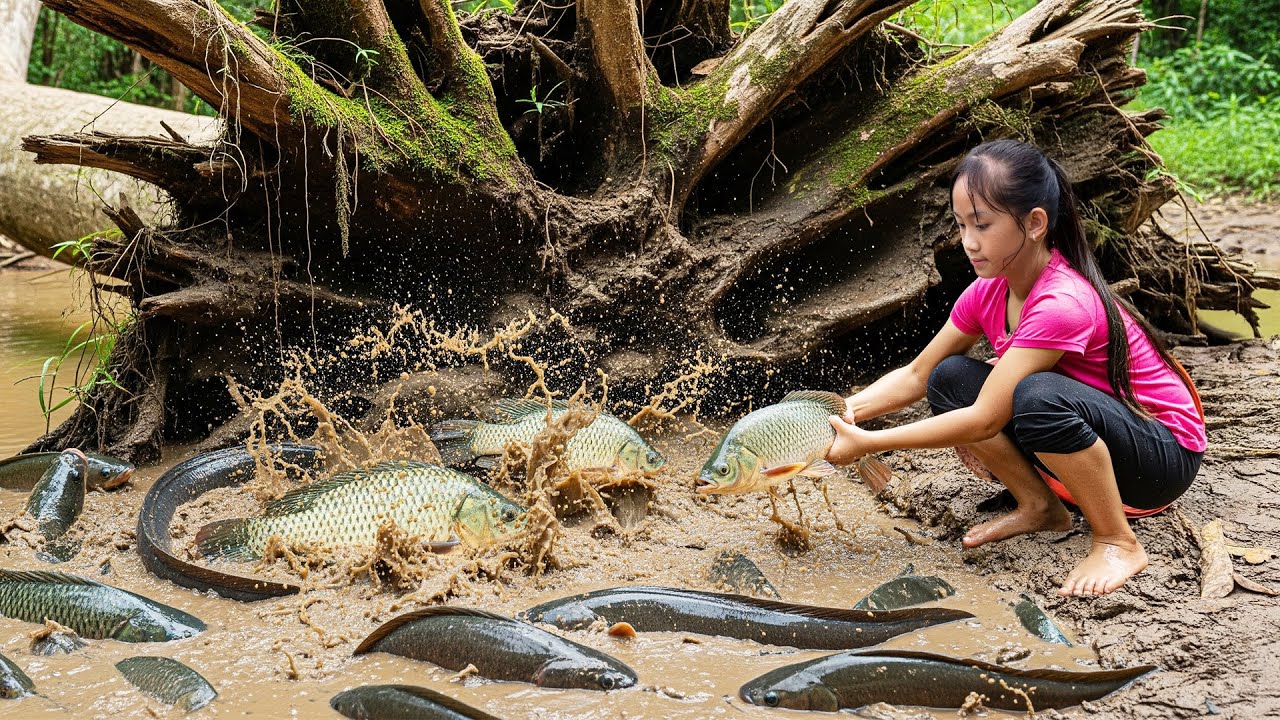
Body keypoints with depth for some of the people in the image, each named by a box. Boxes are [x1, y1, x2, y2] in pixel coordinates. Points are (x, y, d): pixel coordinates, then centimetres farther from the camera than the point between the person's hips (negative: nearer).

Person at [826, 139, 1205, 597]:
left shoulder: (1062, 304, -31)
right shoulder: (989, 292, -6)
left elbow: (984, 420, -31)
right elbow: (918, 375, 0)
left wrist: (868, 443, -30)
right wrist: (849, 410, -17)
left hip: (1165, 454, -7)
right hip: (1082, 437, 7)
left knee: (1039, 396, -37)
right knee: (950, 380, -9)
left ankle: (1117, 543, -17)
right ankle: (1040, 506, 3)